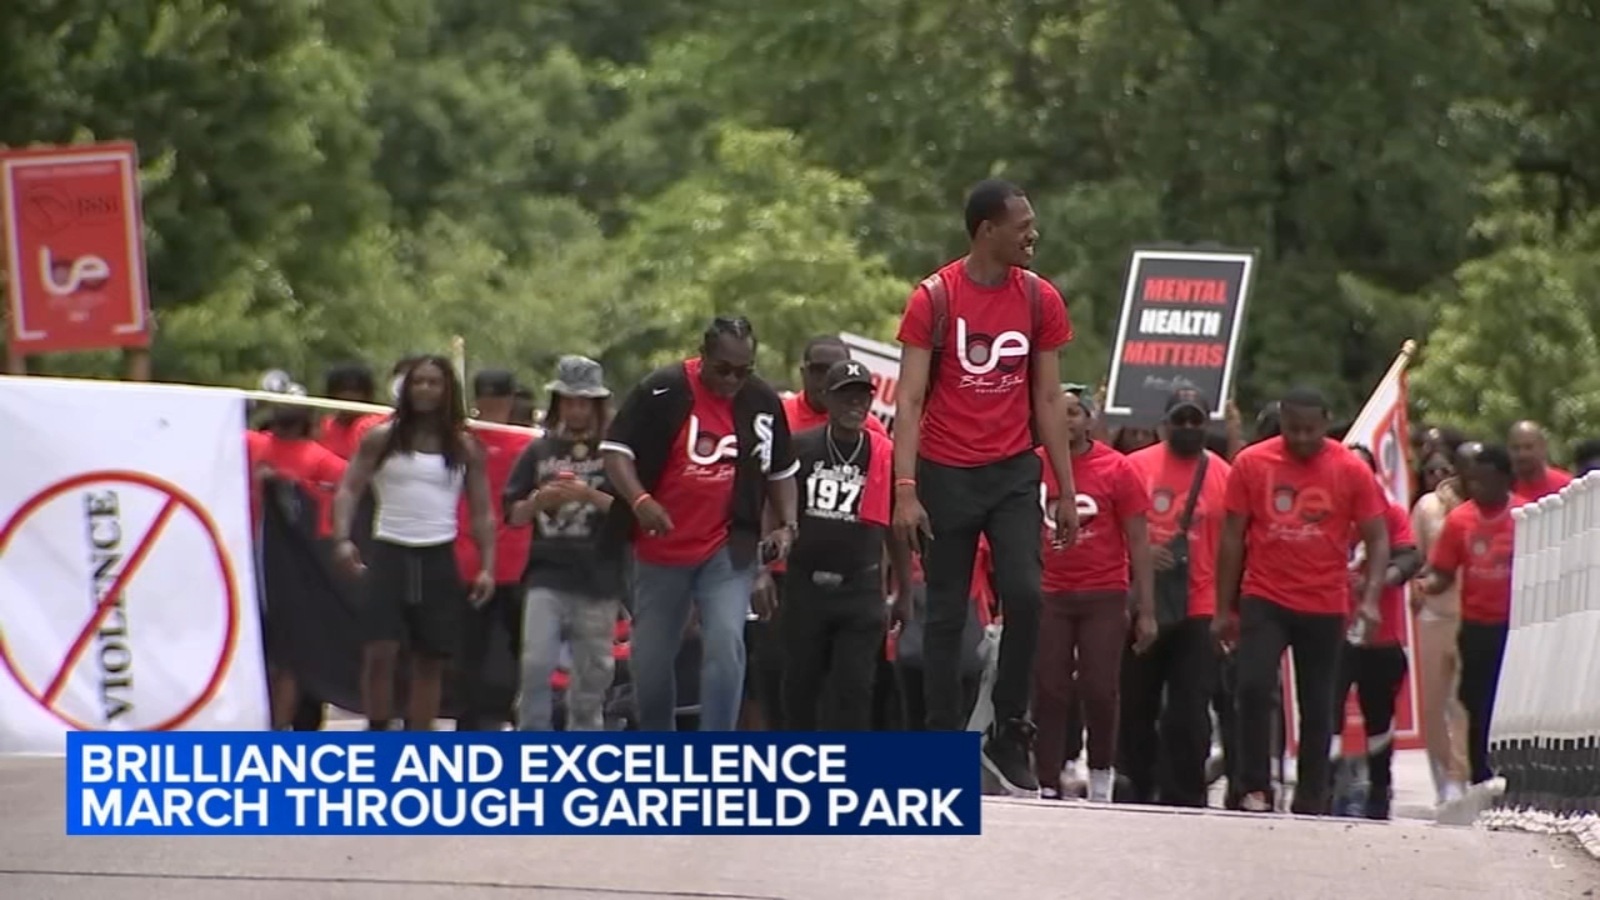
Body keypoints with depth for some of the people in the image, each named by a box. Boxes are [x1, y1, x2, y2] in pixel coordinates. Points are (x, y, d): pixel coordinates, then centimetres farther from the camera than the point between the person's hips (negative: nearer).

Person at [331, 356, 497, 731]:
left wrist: (487, 566, -1)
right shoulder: (381, 439, 4)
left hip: (438, 559, 2)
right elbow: (348, 490, 0)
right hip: (389, 553, -2)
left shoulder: (465, 447, 8)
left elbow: (482, 512, 10)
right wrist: (343, 539, -16)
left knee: (431, 658, 5)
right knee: (380, 650, -14)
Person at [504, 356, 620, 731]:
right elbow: (513, 516, 12)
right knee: (536, 666, -11)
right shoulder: (539, 452, 11)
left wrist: (590, 496, -17)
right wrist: (540, 499, -8)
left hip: (598, 580, -1)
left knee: (592, 674, 5)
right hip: (547, 576, 1)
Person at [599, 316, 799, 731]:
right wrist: (640, 501, -25)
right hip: (660, 550, 0)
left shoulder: (763, 401, 2)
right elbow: (616, 450, -8)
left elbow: (781, 471, 16)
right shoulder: (662, 391, -9)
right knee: (650, 658, 9)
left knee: (726, 643, -19)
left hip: (728, 552, 0)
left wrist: (786, 525, 3)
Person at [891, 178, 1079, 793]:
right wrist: (905, 489, -16)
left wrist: (1067, 492, 7)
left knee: (1025, 594, -15)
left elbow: (1048, 400, 10)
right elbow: (909, 399, -7)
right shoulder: (934, 298, -5)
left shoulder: (1040, 300, 4)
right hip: (946, 474, -2)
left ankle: (1009, 736, -2)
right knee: (946, 614, 2)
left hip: (1014, 471, 2)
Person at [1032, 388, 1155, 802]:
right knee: (1049, 693, -1)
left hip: (1104, 596, -2)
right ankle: (1048, 788, 4)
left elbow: (1138, 542, 0)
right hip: (1049, 596, 2)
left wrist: (1146, 609, -4)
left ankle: (1101, 781, 16)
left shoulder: (1117, 469, -2)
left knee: (1100, 690, -4)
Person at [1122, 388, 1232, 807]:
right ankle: (1141, 792, 21)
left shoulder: (1223, 475, 2)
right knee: (1136, 706, 9)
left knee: (1189, 711, -4)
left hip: (1200, 610, -1)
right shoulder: (1136, 466, 2)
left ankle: (1182, 799, 0)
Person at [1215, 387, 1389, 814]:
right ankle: (1255, 788, -8)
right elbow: (1232, 538, 4)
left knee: (1317, 706, 6)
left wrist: (1370, 598, -14)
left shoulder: (1351, 471, -2)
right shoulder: (1251, 463, -1)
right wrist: (1224, 609, 2)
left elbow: (1377, 537, 1)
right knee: (1254, 686, -17)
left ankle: (1311, 802, 15)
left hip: (1325, 606, 0)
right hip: (1264, 600, 0)